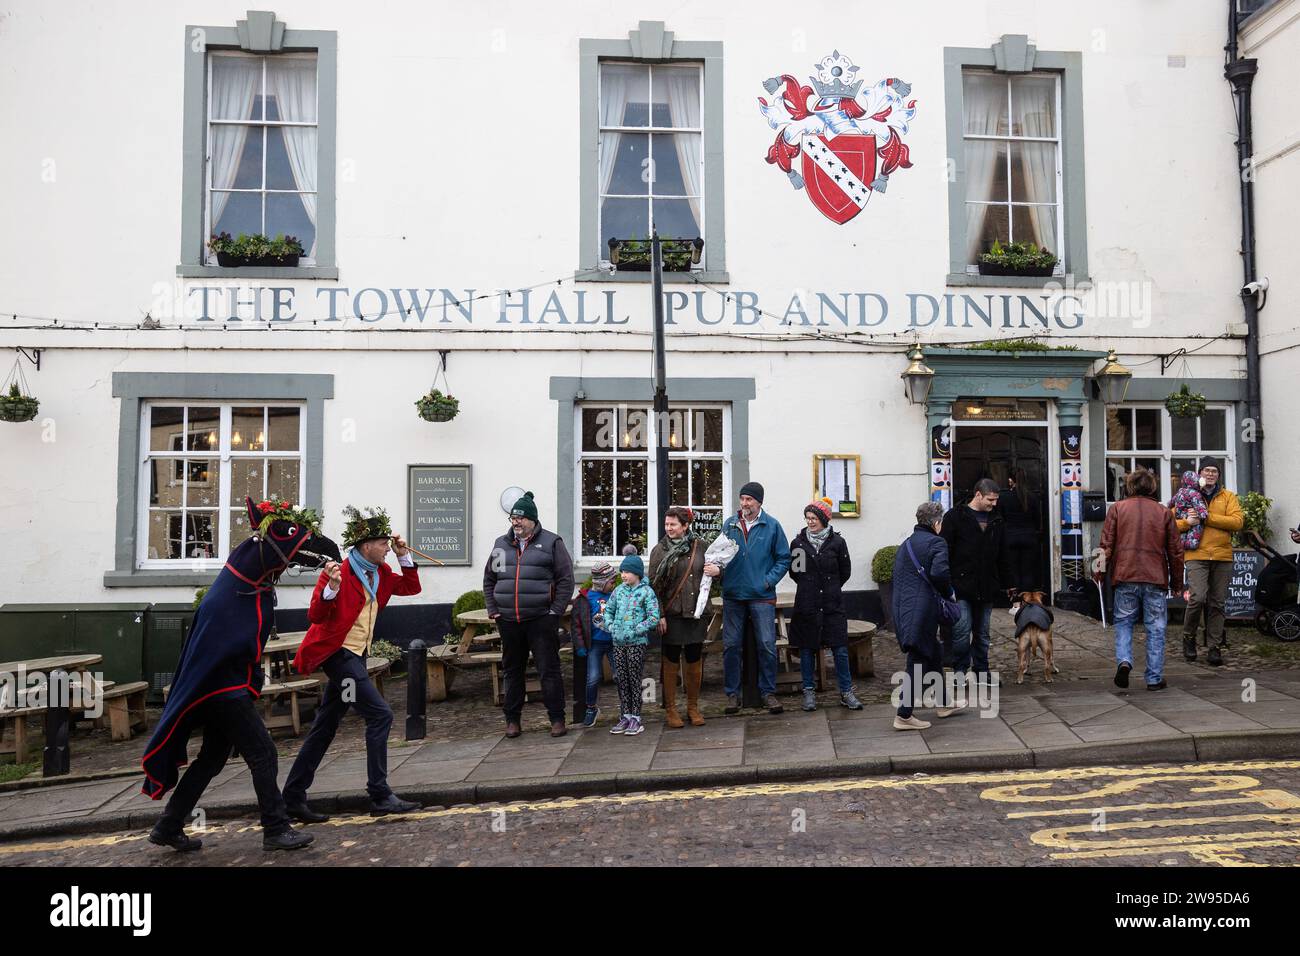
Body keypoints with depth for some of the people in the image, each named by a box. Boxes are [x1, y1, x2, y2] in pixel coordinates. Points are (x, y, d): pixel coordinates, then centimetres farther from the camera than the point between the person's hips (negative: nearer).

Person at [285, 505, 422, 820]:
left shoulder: (380, 573, 8)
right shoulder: (340, 572, -16)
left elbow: (411, 588, 15)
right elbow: (316, 616, -18)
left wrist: (404, 556, 4)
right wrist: (331, 588, -36)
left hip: (355, 655, 9)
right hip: (339, 652, -9)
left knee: (325, 726, 12)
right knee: (380, 714, -14)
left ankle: (294, 797, 20)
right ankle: (380, 796, -10)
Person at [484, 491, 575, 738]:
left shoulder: (551, 542, 0)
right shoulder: (501, 544, 12)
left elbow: (566, 579, -3)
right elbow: (489, 580, 18)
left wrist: (555, 611, -8)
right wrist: (493, 610, 8)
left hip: (541, 620, -4)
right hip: (508, 622, 4)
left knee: (549, 670, 0)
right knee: (512, 671, 12)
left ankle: (557, 718, 10)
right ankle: (512, 719, 23)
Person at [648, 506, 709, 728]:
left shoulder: (698, 546, 4)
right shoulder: (660, 550, -3)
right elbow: (654, 585, -5)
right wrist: (659, 615, -11)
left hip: (696, 613, 3)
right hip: (671, 615, -2)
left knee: (694, 661, 9)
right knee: (671, 661, 4)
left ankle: (693, 707, 24)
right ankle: (670, 709, 16)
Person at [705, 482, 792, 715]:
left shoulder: (772, 526, 0)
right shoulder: (729, 524, 4)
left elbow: (784, 559, 2)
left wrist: (768, 581, -9)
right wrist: (717, 568, -11)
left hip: (762, 596, -2)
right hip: (733, 595, 2)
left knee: (767, 645, -1)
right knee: (731, 645, 5)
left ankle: (768, 693, 14)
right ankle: (732, 693, 16)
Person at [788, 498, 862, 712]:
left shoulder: (837, 542, -2)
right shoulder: (798, 542, 1)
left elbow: (845, 571, 9)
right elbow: (793, 571, 12)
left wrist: (830, 587, 11)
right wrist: (809, 586, 11)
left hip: (833, 604, -1)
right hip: (806, 604, 1)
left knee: (840, 649, 0)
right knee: (807, 649, 6)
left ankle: (846, 692, 10)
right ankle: (809, 692, 17)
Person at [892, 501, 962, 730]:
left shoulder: (906, 543, 16)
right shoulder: (936, 542, -8)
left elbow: (897, 575, 13)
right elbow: (939, 572, -24)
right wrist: (949, 593, -6)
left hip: (902, 607, 8)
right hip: (922, 610, -8)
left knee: (934, 654, 24)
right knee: (917, 663, -1)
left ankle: (943, 704, 36)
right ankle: (904, 716, 3)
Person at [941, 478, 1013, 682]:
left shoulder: (997, 521, 13)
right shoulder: (955, 517, -5)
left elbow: (1003, 556, 20)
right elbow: (945, 552, -8)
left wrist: (1007, 583, 16)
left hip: (987, 589, 5)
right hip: (961, 587, -5)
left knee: (982, 632, 12)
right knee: (962, 631, -8)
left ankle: (981, 671, 22)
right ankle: (960, 671, 4)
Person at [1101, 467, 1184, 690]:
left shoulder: (1116, 509, 3)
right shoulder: (1163, 512, 7)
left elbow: (1106, 545, -1)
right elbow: (1175, 550, 9)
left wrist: (1100, 571, 8)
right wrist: (1177, 581, 18)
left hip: (1125, 578, 0)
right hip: (1155, 579, 1)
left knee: (1123, 623, 13)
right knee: (1155, 629, 7)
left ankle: (1123, 661, -9)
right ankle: (1154, 678, 9)